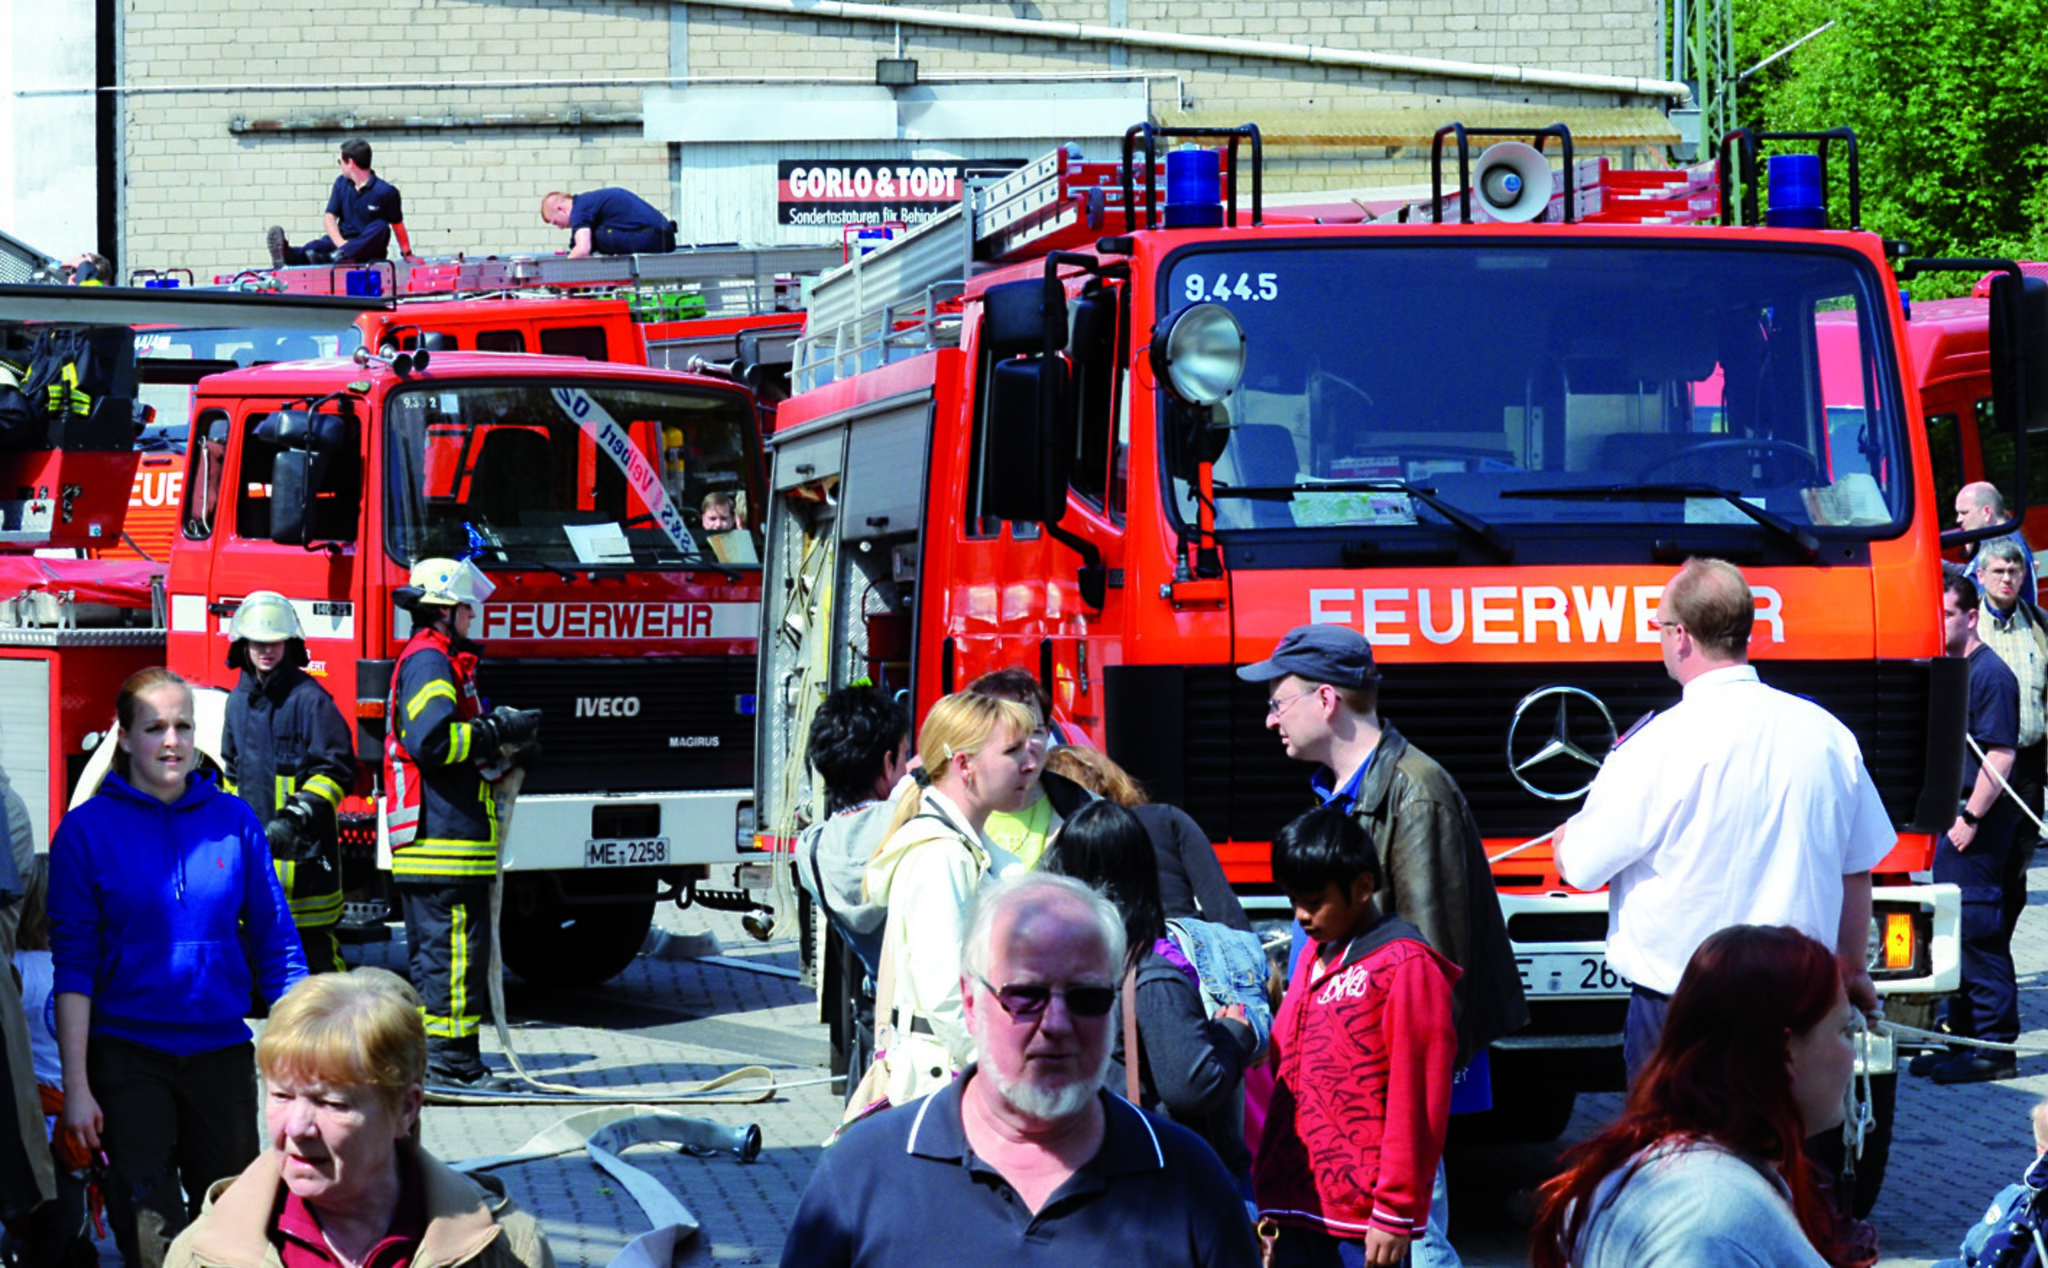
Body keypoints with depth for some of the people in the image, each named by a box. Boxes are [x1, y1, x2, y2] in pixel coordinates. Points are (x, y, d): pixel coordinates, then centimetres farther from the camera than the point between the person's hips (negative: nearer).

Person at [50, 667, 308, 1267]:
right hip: (126, 1054, -3)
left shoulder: (234, 820, 4)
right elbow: (73, 965, -6)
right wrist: (76, 1085, -11)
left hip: (220, 1052, 3)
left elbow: (275, 945, 7)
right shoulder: (87, 829, -3)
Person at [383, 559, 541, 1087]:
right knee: (455, 947, -9)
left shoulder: (429, 660, 22)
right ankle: (450, 1060, -9)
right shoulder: (430, 662, -12)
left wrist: (498, 729, 11)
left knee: (431, 951, 14)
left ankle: (426, 1056, 19)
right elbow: (431, 741, -24)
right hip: (445, 835, -11)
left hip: (423, 838, 11)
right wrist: (498, 733, -14)